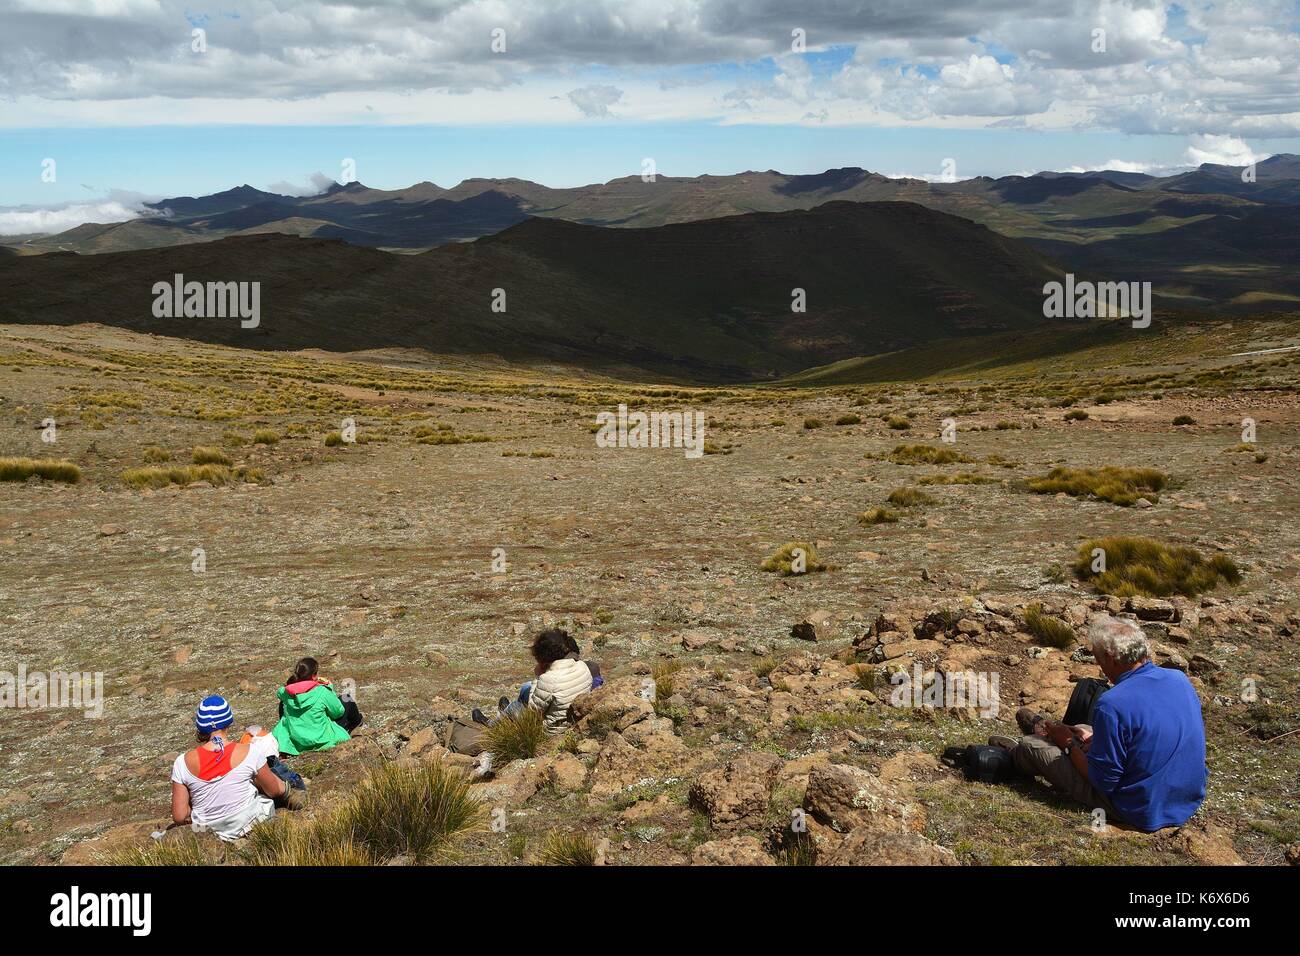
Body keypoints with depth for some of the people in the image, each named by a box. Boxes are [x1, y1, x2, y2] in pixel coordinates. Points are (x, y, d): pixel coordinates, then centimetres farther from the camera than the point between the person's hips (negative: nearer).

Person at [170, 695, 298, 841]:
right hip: (247, 824, -2)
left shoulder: (183, 762, -15)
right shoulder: (249, 752, -18)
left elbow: (179, 817, -12)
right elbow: (274, 791, -4)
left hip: (206, 829, 2)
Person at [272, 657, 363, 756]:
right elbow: (338, 712, -6)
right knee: (347, 700, 10)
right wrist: (329, 688, 3)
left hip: (295, 742, 4)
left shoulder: (286, 692, -10)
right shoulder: (323, 692, -22)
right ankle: (356, 720, 48)